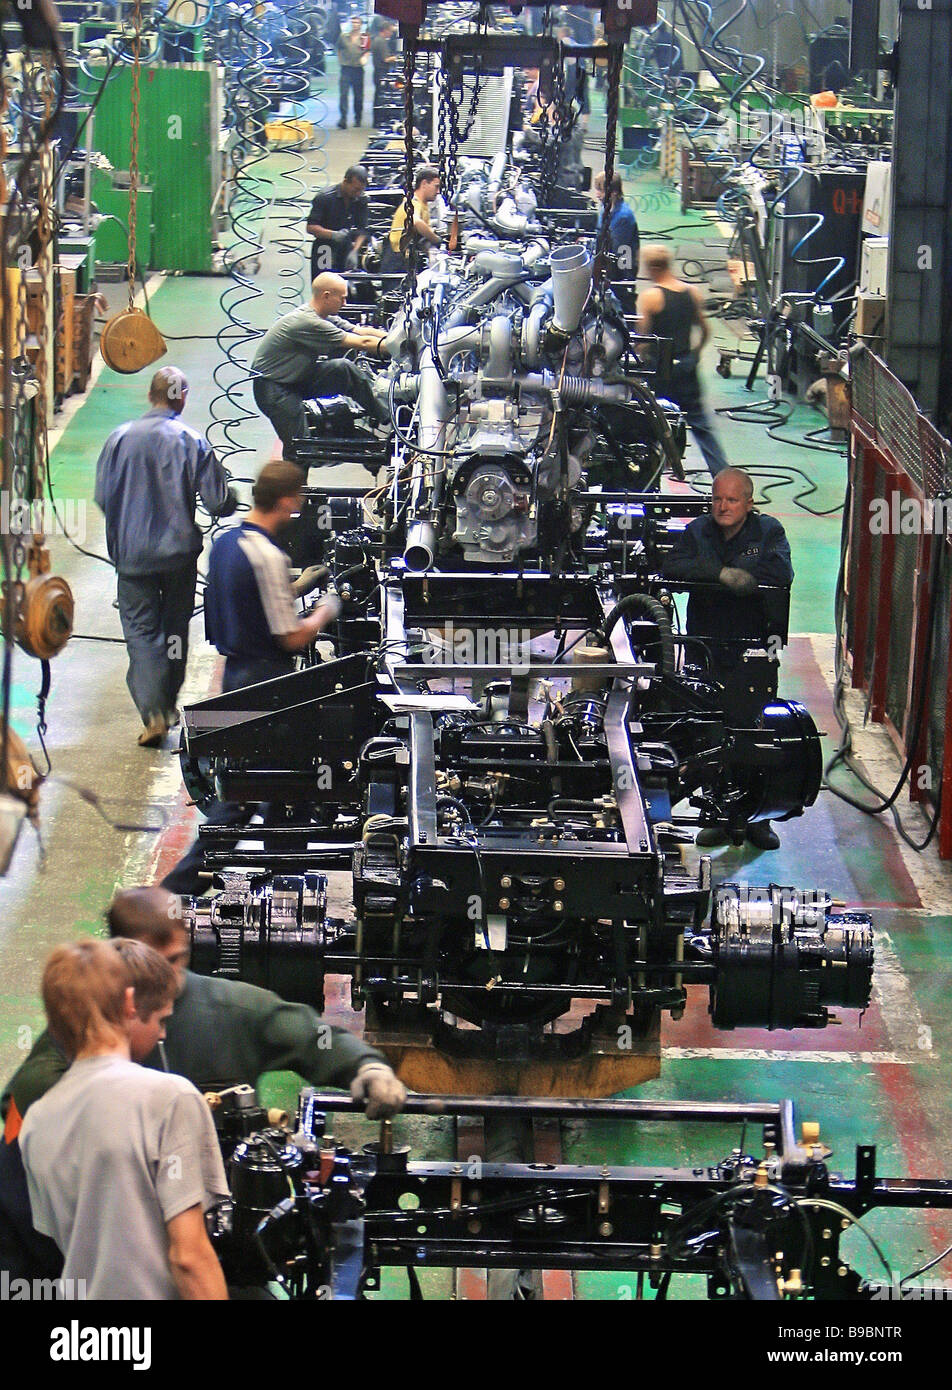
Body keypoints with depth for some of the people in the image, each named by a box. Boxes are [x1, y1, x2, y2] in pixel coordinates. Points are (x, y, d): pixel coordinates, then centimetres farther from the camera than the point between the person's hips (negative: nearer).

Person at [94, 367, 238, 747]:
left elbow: (103, 498, -3)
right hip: (179, 552, 1)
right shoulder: (193, 443, -9)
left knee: (140, 630, 2)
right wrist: (229, 494, 13)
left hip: (133, 554, -1)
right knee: (175, 627, 18)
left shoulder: (120, 439, -8)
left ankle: (152, 713, -11)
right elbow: (219, 504, -10)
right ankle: (168, 705, 28)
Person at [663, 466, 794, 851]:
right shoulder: (697, 531, 7)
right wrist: (722, 572, -25)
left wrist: (719, 572, -17)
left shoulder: (768, 531, 1)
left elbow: (781, 573, -18)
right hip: (708, 651, 2)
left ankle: (758, 819, 9)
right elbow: (673, 568, -11)